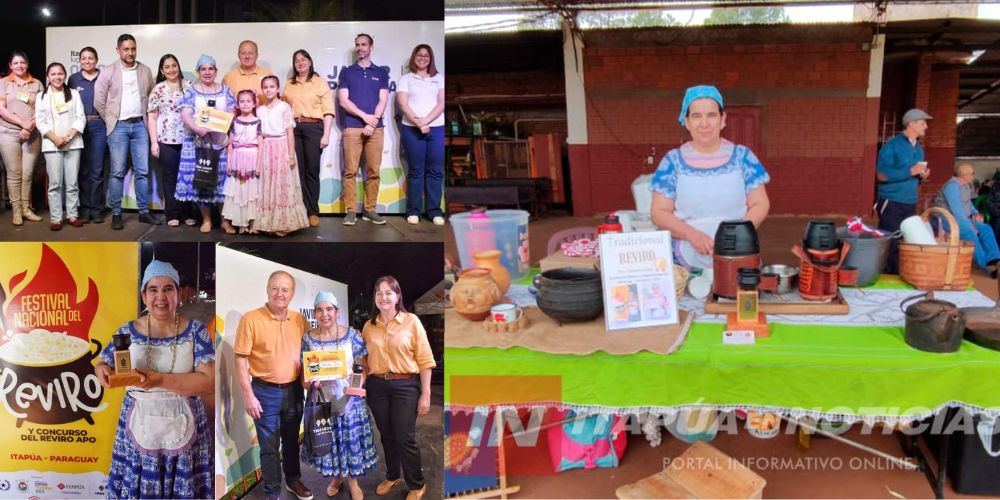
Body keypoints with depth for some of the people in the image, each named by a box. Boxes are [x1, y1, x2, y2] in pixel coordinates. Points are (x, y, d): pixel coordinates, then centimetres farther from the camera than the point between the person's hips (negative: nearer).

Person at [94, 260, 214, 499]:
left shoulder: (196, 331, -5)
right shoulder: (128, 331, 1)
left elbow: (210, 382, -13)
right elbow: (102, 364, 10)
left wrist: (159, 379, -22)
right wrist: (102, 371, -15)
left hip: (184, 428, -1)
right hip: (139, 426, 1)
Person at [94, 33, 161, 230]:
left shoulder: (145, 71, 8)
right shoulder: (108, 72, -1)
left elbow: (151, 97, 15)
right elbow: (99, 101, 1)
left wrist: (145, 117, 9)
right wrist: (111, 120, 5)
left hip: (140, 125, 3)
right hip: (118, 127, -3)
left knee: (142, 171, 3)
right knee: (118, 172, -1)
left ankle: (144, 212, 11)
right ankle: (116, 214, 5)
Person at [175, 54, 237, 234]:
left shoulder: (225, 90, 10)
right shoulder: (191, 91, 5)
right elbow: (185, 114, -6)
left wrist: (231, 136, -9)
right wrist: (197, 129, -25)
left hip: (221, 141, 1)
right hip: (198, 142, -1)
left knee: (223, 178, -3)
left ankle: (225, 220, 7)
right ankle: (206, 219, 11)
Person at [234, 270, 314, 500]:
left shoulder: (300, 320, 1)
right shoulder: (251, 319, -12)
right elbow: (241, 360, -11)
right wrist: (248, 395, -13)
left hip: (294, 390, 4)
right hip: (265, 392, -4)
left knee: (292, 440, 20)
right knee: (269, 446, 7)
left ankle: (293, 480, 39)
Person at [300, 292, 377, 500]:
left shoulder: (352, 335, -8)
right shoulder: (308, 338, -3)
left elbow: (362, 367, -4)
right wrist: (308, 382, -17)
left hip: (349, 398, -1)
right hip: (322, 399, 1)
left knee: (352, 439, 8)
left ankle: (352, 481, 28)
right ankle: (335, 477, 38)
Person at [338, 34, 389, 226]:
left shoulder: (381, 73, 13)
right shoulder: (346, 72, 11)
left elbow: (383, 101, 4)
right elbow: (343, 101, 2)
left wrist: (372, 123, -9)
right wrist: (365, 116, -9)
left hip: (375, 128, 1)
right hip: (352, 128, -1)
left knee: (374, 171, 0)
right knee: (350, 171, -4)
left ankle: (370, 209, 8)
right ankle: (350, 211, -1)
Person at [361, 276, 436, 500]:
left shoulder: (412, 321, -5)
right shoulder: (368, 326, 7)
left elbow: (424, 360, -6)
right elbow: (364, 360, 13)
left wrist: (425, 394, -9)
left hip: (405, 386, -4)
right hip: (377, 386, 4)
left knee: (405, 438, -1)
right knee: (387, 436, 15)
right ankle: (391, 476, 36)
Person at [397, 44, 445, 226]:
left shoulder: (439, 78, 13)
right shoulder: (406, 79, 10)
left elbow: (442, 103, 2)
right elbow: (403, 104, -2)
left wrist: (426, 120, -12)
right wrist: (418, 122, -15)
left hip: (437, 128, 1)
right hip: (412, 129, -1)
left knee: (435, 170, 0)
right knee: (416, 170, 0)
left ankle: (435, 211, 3)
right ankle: (413, 211, 3)